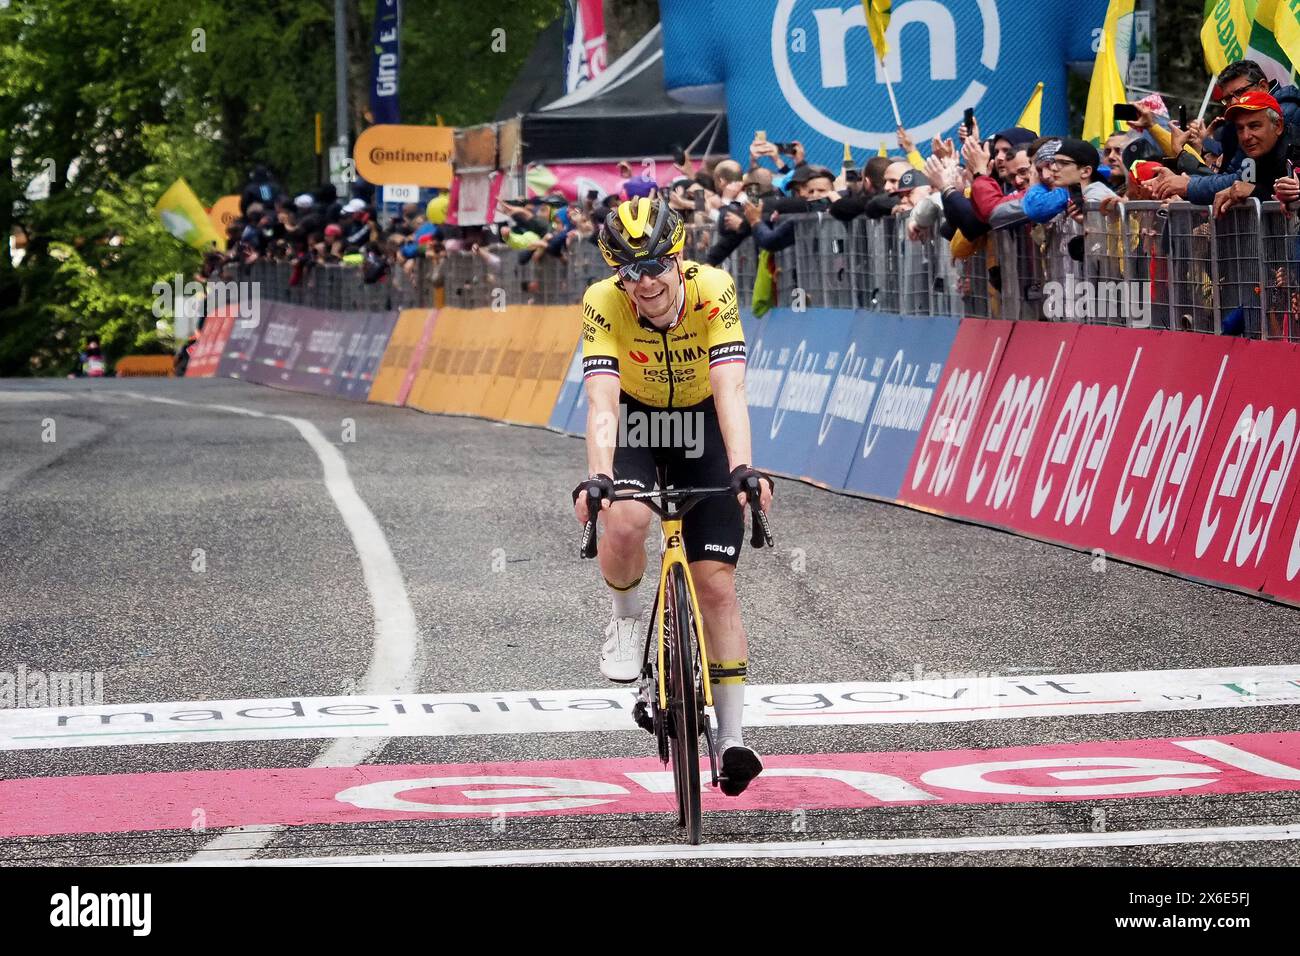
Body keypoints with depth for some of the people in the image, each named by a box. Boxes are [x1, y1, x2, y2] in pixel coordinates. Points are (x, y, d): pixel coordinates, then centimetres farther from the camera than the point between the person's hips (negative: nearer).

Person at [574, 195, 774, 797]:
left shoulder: (714, 291, -29)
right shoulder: (604, 303, -27)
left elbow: (729, 390, -36)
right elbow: (601, 401, -35)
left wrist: (743, 468, -50)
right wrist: (598, 477, -51)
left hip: (702, 427, 0)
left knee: (716, 583, -8)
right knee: (624, 523, -32)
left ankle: (731, 737, -3)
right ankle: (625, 621, 0)